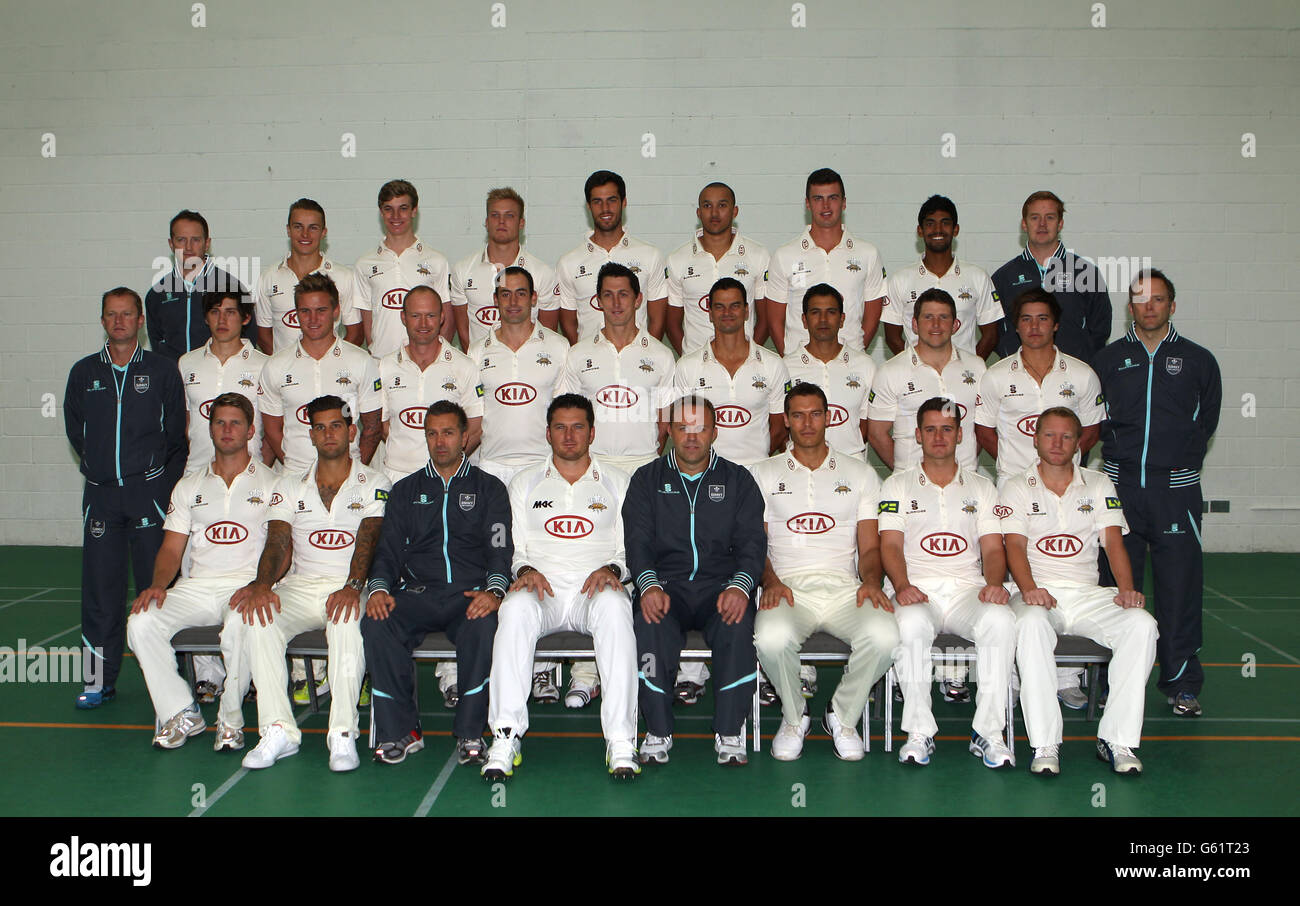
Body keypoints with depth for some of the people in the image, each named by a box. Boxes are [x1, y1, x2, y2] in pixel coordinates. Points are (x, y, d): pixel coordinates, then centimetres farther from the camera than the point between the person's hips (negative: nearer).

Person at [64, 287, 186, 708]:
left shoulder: (162, 370, 3)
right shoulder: (84, 372, 10)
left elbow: (175, 432, 5)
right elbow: (75, 429, 19)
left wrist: (163, 480, 2)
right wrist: (97, 466, 11)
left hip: (151, 492, -3)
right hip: (100, 494, 3)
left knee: (157, 586, -2)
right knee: (100, 589, 3)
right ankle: (99, 680, 11)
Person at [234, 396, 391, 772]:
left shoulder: (374, 485, 7)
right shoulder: (289, 488, 16)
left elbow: (368, 541, -10)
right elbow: (278, 546, 3)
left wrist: (353, 586, -29)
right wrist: (262, 583, -20)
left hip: (350, 589, -3)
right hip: (301, 586, 3)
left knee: (347, 622, -37)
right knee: (258, 619, -27)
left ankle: (343, 734, -30)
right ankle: (278, 731, -22)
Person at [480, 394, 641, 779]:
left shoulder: (617, 483, 15)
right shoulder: (525, 483, 18)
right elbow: (512, 548, 14)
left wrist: (612, 569, -10)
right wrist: (526, 570, -8)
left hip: (595, 590, -1)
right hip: (543, 589, 1)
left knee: (614, 605, -37)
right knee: (516, 607, -35)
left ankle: (621, 740, -39)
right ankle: (506, 737, -35)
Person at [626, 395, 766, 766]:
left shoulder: (737, 480, 14)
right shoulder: (648, 479, 14)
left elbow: (751, 541, 5)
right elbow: (637, 540, 4)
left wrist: (739, 585, -16)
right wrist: (649, 584, -16)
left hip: (721, 584, 0)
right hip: (666, 584, 0)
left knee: (738, 624, -33)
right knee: (650, 625, -33)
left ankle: (729, 733, -21)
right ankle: (658, 732, -20)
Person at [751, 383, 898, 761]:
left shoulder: (860, 474, 18)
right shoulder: (764, 474, 16)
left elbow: (870, 547, 14)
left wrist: (871, 581, -8)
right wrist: (771, 581, -10)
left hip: (844, 587, 1)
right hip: (788, 587, -1)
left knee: (883, 637, -32)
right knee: (772, 638, -36)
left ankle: (843, 716, -2)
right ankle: (794, 716, -2)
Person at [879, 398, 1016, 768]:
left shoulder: (981, 487, 20)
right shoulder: (897, 485, 14)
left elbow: (993, 548, 10)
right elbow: (890, 544, 2)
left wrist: (994, 584, -12)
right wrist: (902, 586, -18)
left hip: (969, 589, 2)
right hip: (918, 590, -1)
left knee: (1000, 620, -32)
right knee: (911, 624, -37)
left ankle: (988, 731, -22)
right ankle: (919, 732, -23)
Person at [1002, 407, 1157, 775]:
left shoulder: (1099, 486, 16)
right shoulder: (1016, 489, 10)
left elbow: (1113, 541, 4)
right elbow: (1015, 546, -4)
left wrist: (1126, 589, -16)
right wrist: (1029, 589, -24)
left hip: (1088, 594, 3)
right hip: (1038, 594, -2)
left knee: (1141, 624, -26)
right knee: (1032, 623, -37)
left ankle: (1117, 739, -20)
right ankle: (1045, 745, -33)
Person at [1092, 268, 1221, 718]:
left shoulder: (1198, 360, 7)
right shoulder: (1108, 359, 9)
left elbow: (1207, 419, 14)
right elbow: (1094, 418, 15)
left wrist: (1180, 459, 7)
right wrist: (1122, 449, 6)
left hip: (1176, 488, -1)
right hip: (1120, 485, 1)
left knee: (1180, 586, -1)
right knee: (1117, 584, 3)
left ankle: (1182, 683, 9)